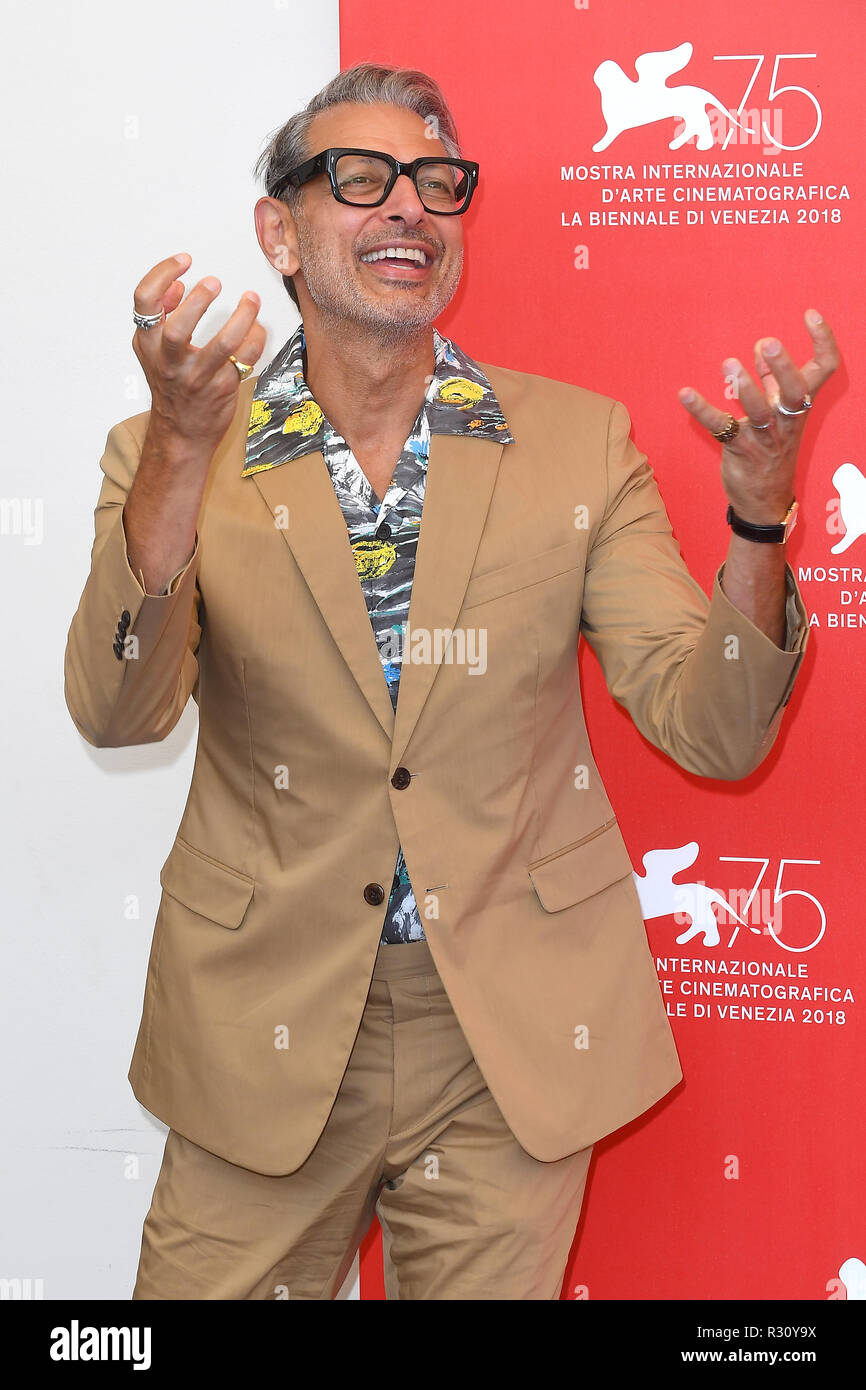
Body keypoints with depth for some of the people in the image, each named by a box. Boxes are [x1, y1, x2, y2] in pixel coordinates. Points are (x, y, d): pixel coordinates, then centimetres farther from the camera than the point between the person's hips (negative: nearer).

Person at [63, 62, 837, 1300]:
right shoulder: (175, 454, -3)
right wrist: (181, 445, -32)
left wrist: (758, 510, -23)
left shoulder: (577, 441, -1)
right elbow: (116, 711, -19)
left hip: (516, 1044, 1)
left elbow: (710, 731, -6)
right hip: (268, 1037, 0)